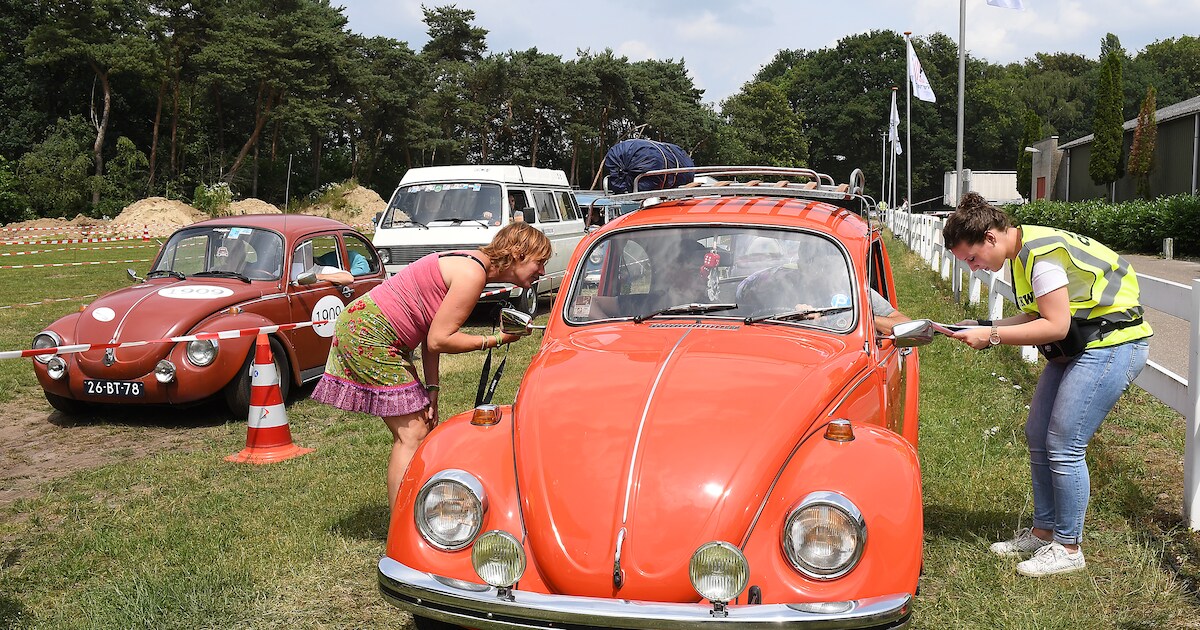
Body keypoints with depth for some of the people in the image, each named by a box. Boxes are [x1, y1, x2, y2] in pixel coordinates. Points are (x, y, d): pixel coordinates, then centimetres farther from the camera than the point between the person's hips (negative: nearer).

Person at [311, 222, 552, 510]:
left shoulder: (471, 264, 11)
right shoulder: (473, 274, -19)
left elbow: (431, 334, 8)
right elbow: (438, 340, -19)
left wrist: (431, 391, 3)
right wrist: (495, 340, -10)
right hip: (368, 334, -10)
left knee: (417, 430, 11)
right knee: (412, 435, -9)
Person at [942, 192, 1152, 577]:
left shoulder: (1042, 254, -23)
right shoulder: (1023, 253, 8)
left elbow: (1055, 326, -25)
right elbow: (1038, 318, 9)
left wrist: (991, 336, -20)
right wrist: (983, 328, -1)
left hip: (1112, 346, -10)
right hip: (1079, 346, 10)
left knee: (1063, 447, -8)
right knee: (1038, 438, 11)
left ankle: (1067, 549, 6)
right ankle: (1044, 531, 24)